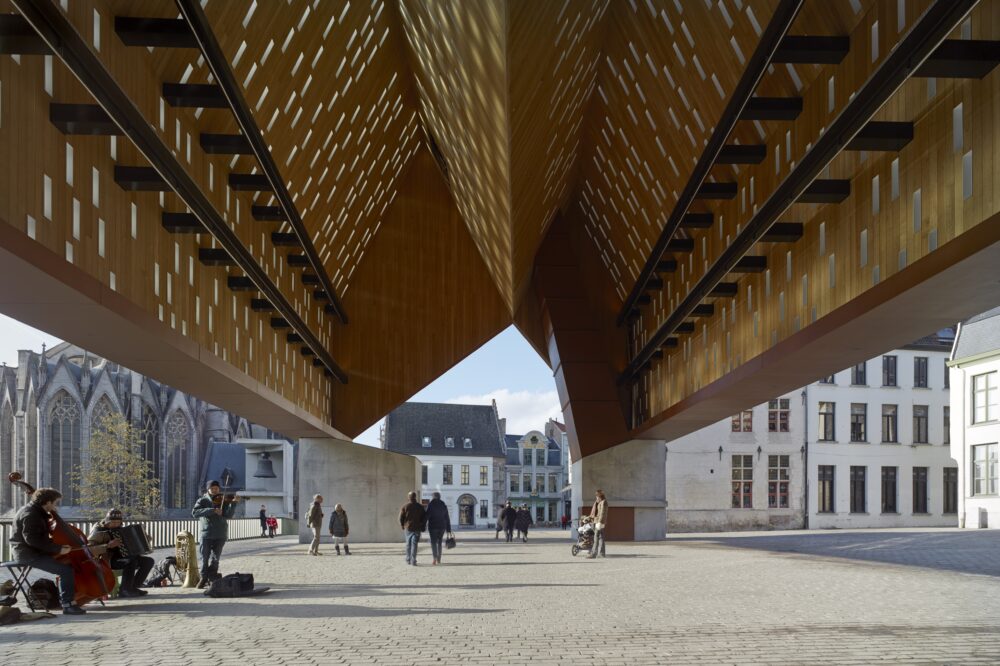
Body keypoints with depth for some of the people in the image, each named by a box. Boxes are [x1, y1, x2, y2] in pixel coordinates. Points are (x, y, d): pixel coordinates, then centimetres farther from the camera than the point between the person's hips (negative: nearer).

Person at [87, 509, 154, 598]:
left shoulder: (119, 529, 15)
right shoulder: (99, 531, -9)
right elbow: (88, 547, -23)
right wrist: (108, 545, -31)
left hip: (123, 557, 8)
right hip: (109, 561, -8)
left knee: (149, 561, -5)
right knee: (131, 562, -35)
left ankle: (133, 587, -2)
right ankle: (125, 590, -23)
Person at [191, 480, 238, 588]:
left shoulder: (224, 501, 7)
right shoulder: (202, 501, 5)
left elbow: (228, 515, -7)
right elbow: (195, 512, -14)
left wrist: (233, 503, -21)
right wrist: (212, 510, -22)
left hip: (220, 535, 1)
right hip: (205, 534, 0)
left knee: (215, 559, 1)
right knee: (204, 558, 3)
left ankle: (212, 578, 14)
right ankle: (204, 577, 21)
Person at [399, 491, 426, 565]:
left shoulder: (405, 506, -5)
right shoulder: (420, 506, 0)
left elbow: (400, 518, -6)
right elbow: (425, 517, 2)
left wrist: (402, 526, 9)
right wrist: (422, 526, 12)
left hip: (408, 528, 0)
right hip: (417, 528, 0)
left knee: (408, 544, 15)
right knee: (414, 544, -2)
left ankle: (408, 560, 21)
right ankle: (413, 561, -12)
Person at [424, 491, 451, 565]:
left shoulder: (430, 505, -6)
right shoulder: (444, 505, 6)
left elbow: (427, 516, -11)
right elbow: (447, 518, 7)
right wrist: (448, 529, 12)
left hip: (433, 526, -4)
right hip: (442, 526, 4)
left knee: (433, 543, -1)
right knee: (439, 542, 14)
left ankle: (435, 558, -17)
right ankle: (438, 559, 14)